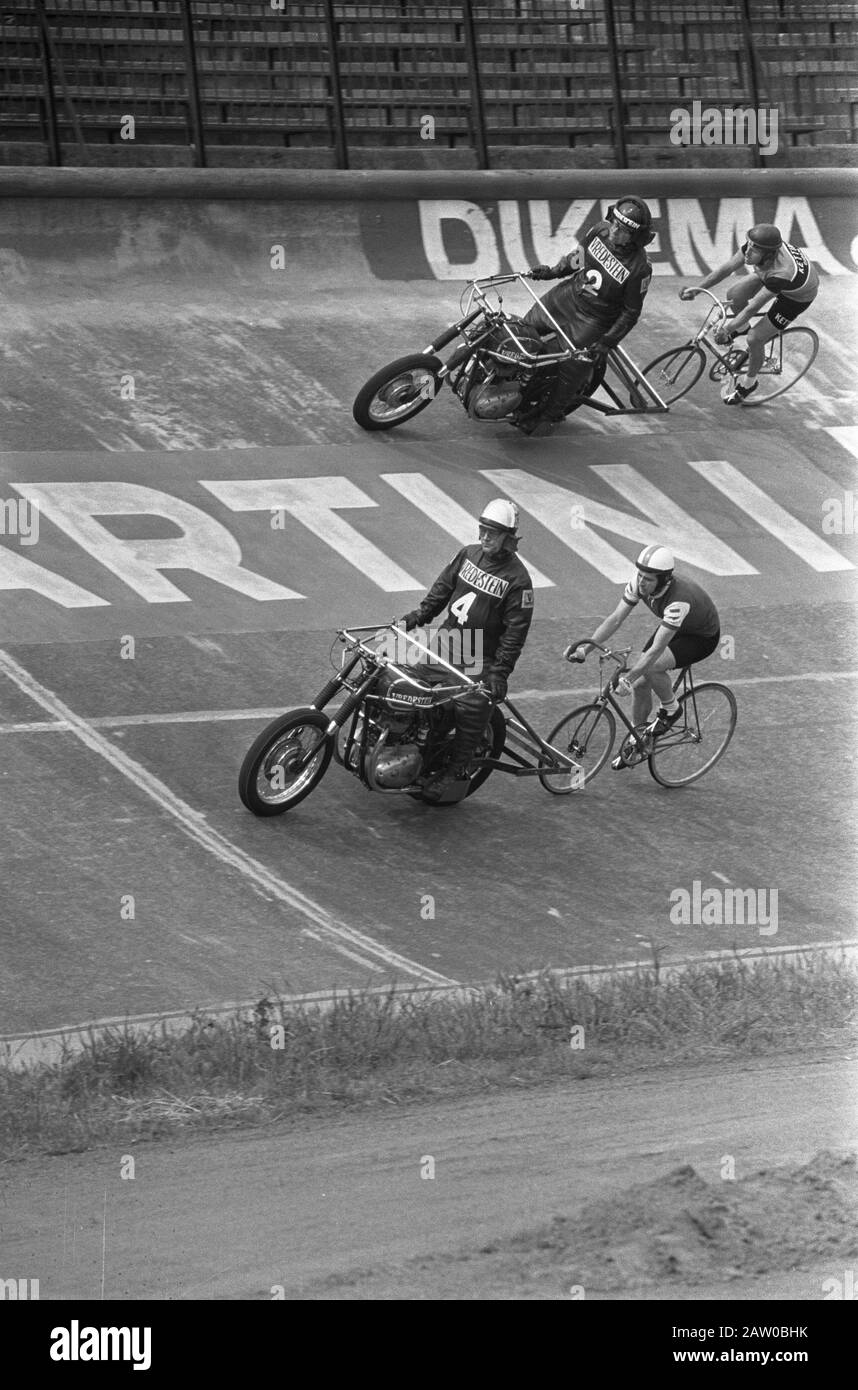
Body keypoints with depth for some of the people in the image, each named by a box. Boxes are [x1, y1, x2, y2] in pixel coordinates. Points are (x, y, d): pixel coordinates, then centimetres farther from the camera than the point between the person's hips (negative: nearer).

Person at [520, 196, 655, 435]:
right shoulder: (600, 231, -12)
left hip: (593, 320, -6)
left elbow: (631, 313, -16)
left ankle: (550, 415, 25)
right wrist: (553, 271, 5)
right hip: (567, 296, 6)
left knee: (571, 371, -1)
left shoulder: (640, 268, -27)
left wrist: (607, 342, -17)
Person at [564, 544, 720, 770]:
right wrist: (585, 648, -29)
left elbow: (656, 649, -42)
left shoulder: (679, 600, -41)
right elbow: (616, 618, -18)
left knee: (650, 667, -31)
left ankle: (670, 709, -3)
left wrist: (628, 679, -47)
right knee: (641, 683, -2)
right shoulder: (639, 582, -22)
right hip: (672, 629, 7)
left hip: (701, 638, -7)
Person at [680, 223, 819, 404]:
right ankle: (742, 327, 28)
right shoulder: (755, 245, -30)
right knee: (734, 294, -7)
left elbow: (752, 308, -37)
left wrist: (726, 330, -29)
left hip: (798, 295, -6)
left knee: (755, 339, -9)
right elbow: (726, 268, -18)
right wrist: (697, 288, -25)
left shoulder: (782, 274, -47)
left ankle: (749, 383, 20)